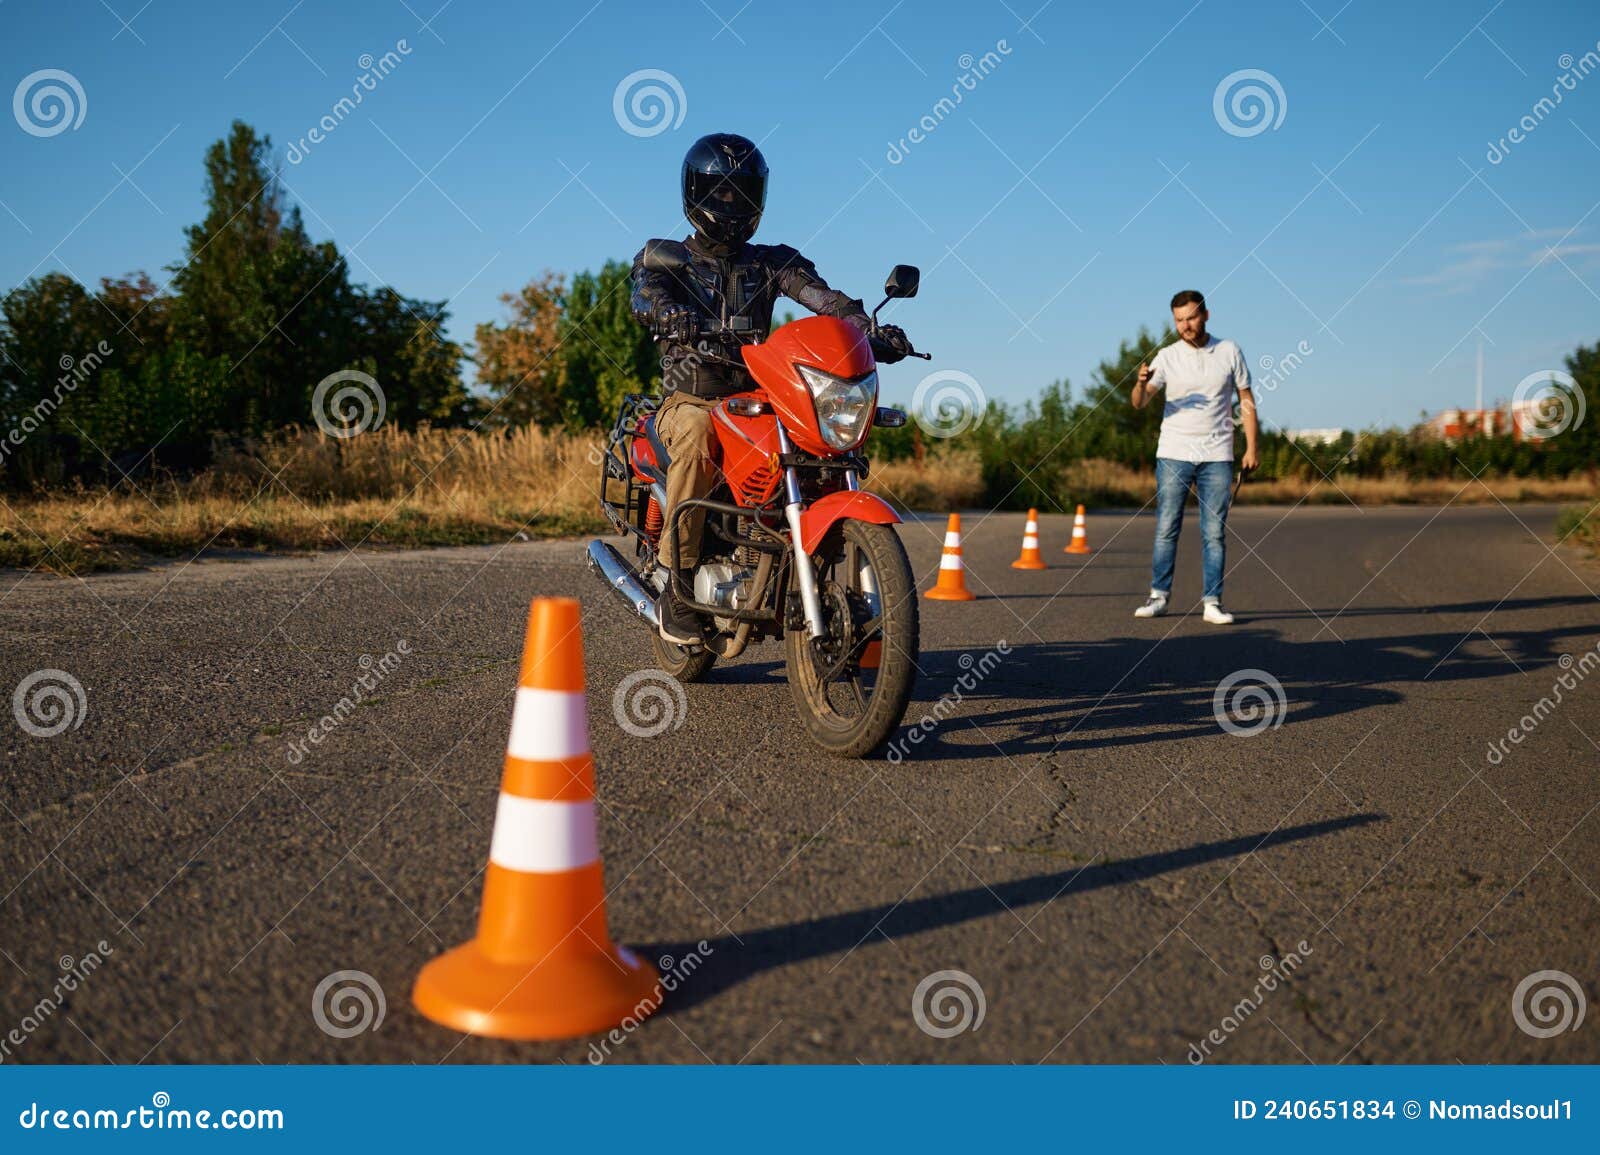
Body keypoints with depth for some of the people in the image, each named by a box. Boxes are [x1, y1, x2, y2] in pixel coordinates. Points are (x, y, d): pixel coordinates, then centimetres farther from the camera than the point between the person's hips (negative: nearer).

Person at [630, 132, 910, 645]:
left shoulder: (772, 262, 17)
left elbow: (821, 295, -3)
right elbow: (646, 296, -13)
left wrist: (869, 329, -23)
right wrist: (674, 317, -38)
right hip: (690, 398, -3)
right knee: (696, 432, -37)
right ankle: (677, 584, -32)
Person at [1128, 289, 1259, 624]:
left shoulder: (1229, 352, 5)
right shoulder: (1167, 357, 2)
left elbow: (1246, 400, 10)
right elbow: (1139, 403, -7)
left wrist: (1251, 448, 1)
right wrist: (1141, 383, -30)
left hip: (1217, 457, 0)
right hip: (1173, 455, 0)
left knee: (1214, 533, 0)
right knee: (1166, 528, -1)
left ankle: (1213, 602, 4)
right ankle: (1159, 597, 5)